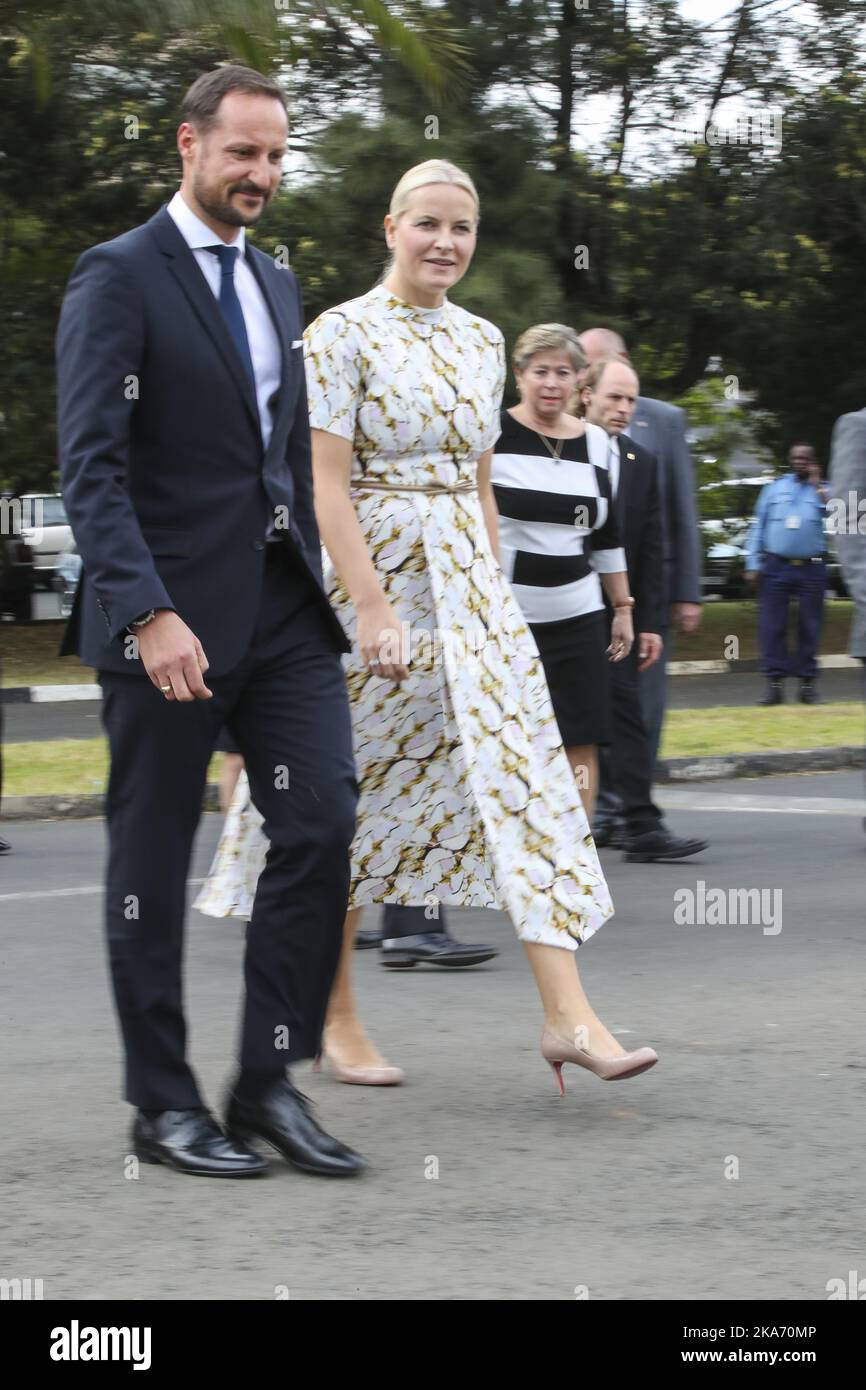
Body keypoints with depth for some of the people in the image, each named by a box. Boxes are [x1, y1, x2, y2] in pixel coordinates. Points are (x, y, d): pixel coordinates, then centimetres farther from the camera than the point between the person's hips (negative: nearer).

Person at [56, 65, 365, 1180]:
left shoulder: (276, 284, 16)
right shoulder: (119, 277, -7)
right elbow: (90, 465, -15)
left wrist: (309, 579, 16)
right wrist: (150, 614, -23)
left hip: (281, 607, 7)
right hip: (170, 616, -6)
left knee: (322, 821, -5)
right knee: (152, 864, 3)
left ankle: (269, 1078, 5)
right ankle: (163, 1106, 13)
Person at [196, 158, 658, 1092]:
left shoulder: (481, 341, 11)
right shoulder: (343, 333, -8)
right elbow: (325, 484, -13)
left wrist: (494, 589, 15)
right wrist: (373, 605, -20)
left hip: (467, 578, 6)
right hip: (366, 570, -5)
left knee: (521, 768, -6)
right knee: (353, 795, 4)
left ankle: (567, 1015, -11)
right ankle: (334, 1016, 19)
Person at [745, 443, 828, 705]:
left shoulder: (823, 490, 9)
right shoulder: (775, 489, 12)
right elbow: (758, 527, 11)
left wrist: (817, 487, -10)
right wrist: (752, 564, 3)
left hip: (811, 568, -1)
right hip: (776, 566, 1)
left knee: (810, 627, 2)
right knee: (771, 626, -5)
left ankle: (807, 681, 9)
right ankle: (774, 682, -2)